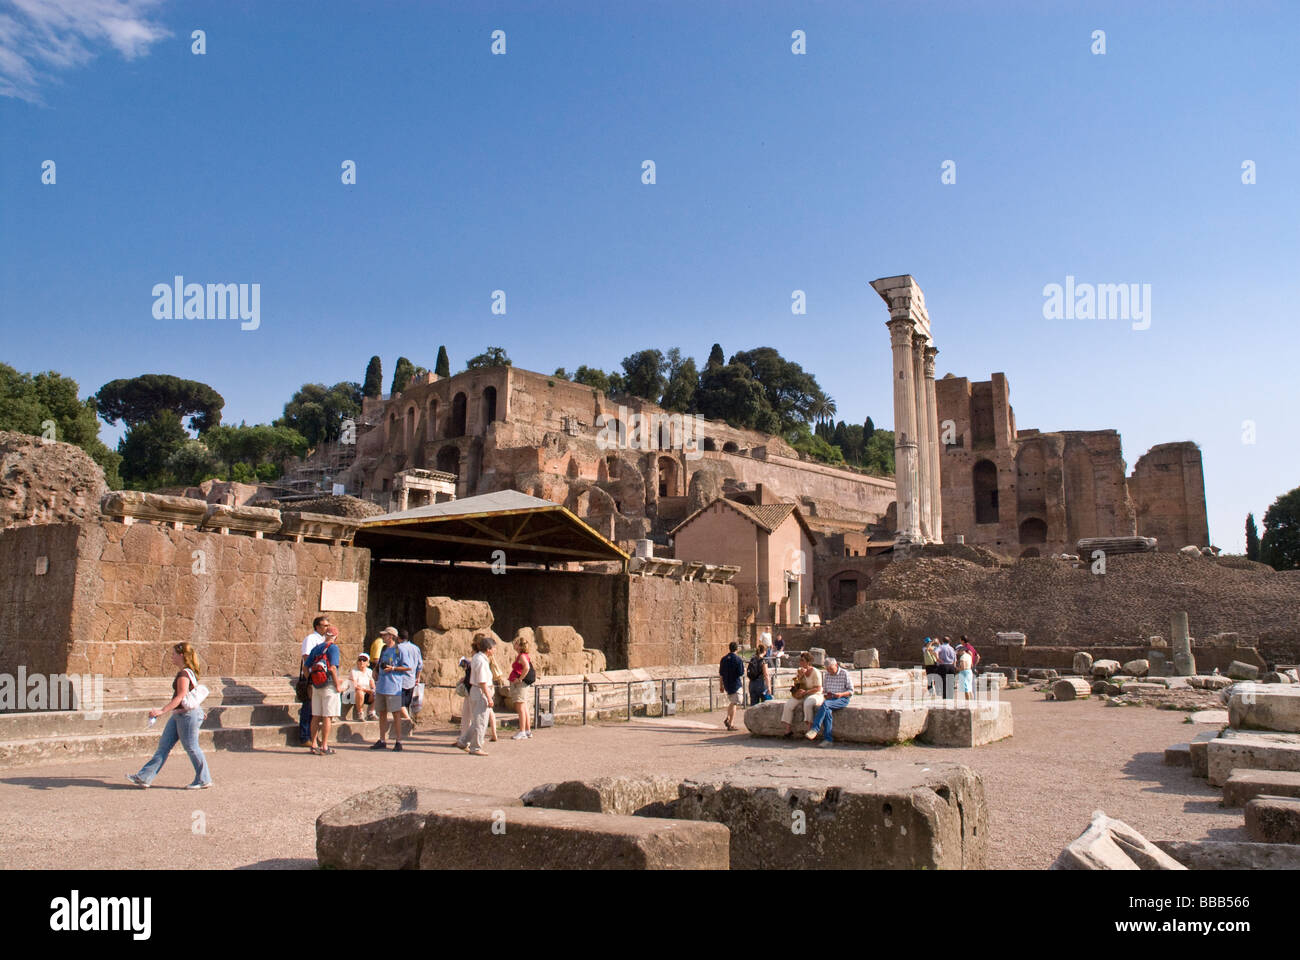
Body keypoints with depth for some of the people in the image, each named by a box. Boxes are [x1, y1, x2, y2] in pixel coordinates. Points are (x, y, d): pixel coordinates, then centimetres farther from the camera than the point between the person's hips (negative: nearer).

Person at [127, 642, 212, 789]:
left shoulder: (184, 674, -18)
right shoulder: (189, 672, 13)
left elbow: (180, 697, -24)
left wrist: (162, 711, -28)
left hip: (187, 715, -10)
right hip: (179, 715, 10)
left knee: (191, 747, -1)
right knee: (163, 745, 10)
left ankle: (204, 780, 9)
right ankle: (144, 777, 14)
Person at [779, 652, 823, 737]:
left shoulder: (815, 672, -11)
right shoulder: (799, 671, 7)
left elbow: (818, 688, -15)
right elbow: (796, 686, 7)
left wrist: (805, 692, -23)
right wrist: (799, 676, -11)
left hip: (814, 695, -6)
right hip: (801, 695, 6)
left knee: (808, 703, -39)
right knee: (788, 705, -16)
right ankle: (788, 729, -14)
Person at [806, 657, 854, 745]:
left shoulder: (845, 673, -4)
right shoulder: (826, 675, 12)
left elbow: (851, 691, -3)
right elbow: (824, 689, 19)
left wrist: (841, 694, -20)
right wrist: (826, 694, -4)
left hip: (842, 699, -4)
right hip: (830, 699, 4)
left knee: (825, 704, -32)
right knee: (827, 711, -30)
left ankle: (814, 729, -32)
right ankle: (828, 739, -28)